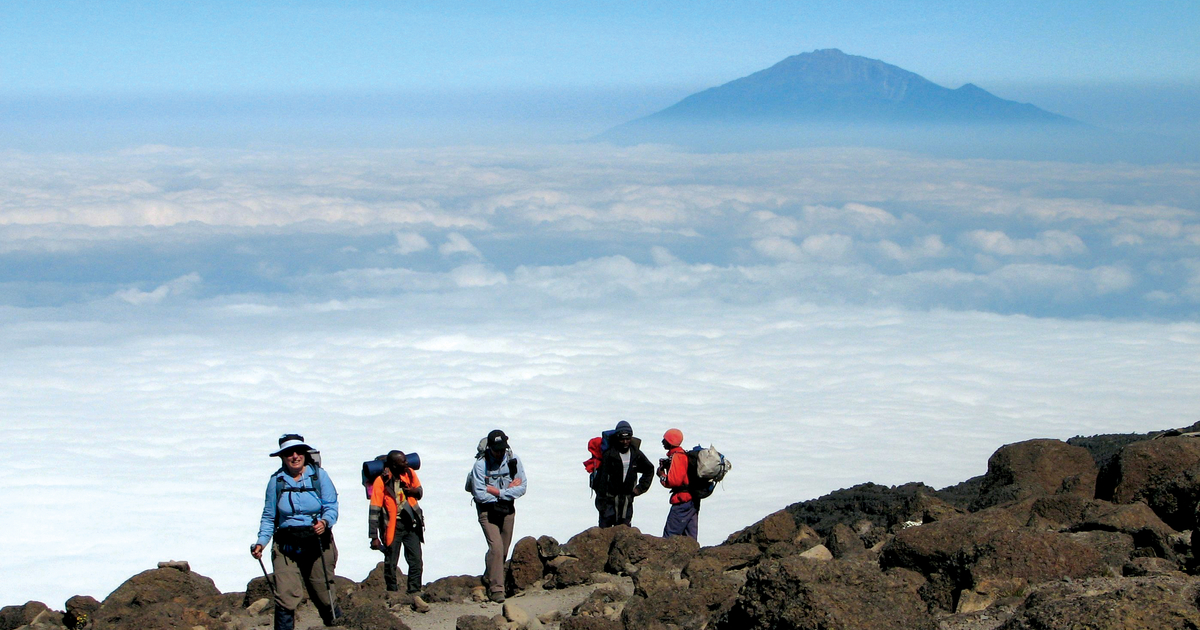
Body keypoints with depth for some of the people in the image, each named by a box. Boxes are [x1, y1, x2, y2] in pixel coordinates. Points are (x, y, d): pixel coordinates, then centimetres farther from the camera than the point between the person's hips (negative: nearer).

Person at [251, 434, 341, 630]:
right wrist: (261, 542, -5)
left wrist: (325, 522, -26)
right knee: (285, 599, -12)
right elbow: (269, 517, 8)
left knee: (323, 596, 8)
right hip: (286, 547, 1)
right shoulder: (276, 481, 4)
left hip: (317, 545, -1)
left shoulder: (319, 475, 0)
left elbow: (331, 506, -4)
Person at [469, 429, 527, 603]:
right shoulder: (481, 464, -15)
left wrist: (499, 492, -18)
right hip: (487, 510, -4)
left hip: (507, 510, 4)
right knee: (496, 547, -18)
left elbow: (522, 487, -6)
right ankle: (496, 589, -16)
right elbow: (480, 494, -19)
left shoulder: (513, 460, -4)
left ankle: (489, 579, 34)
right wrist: (508, 491, -14)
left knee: (503, 550, 11)